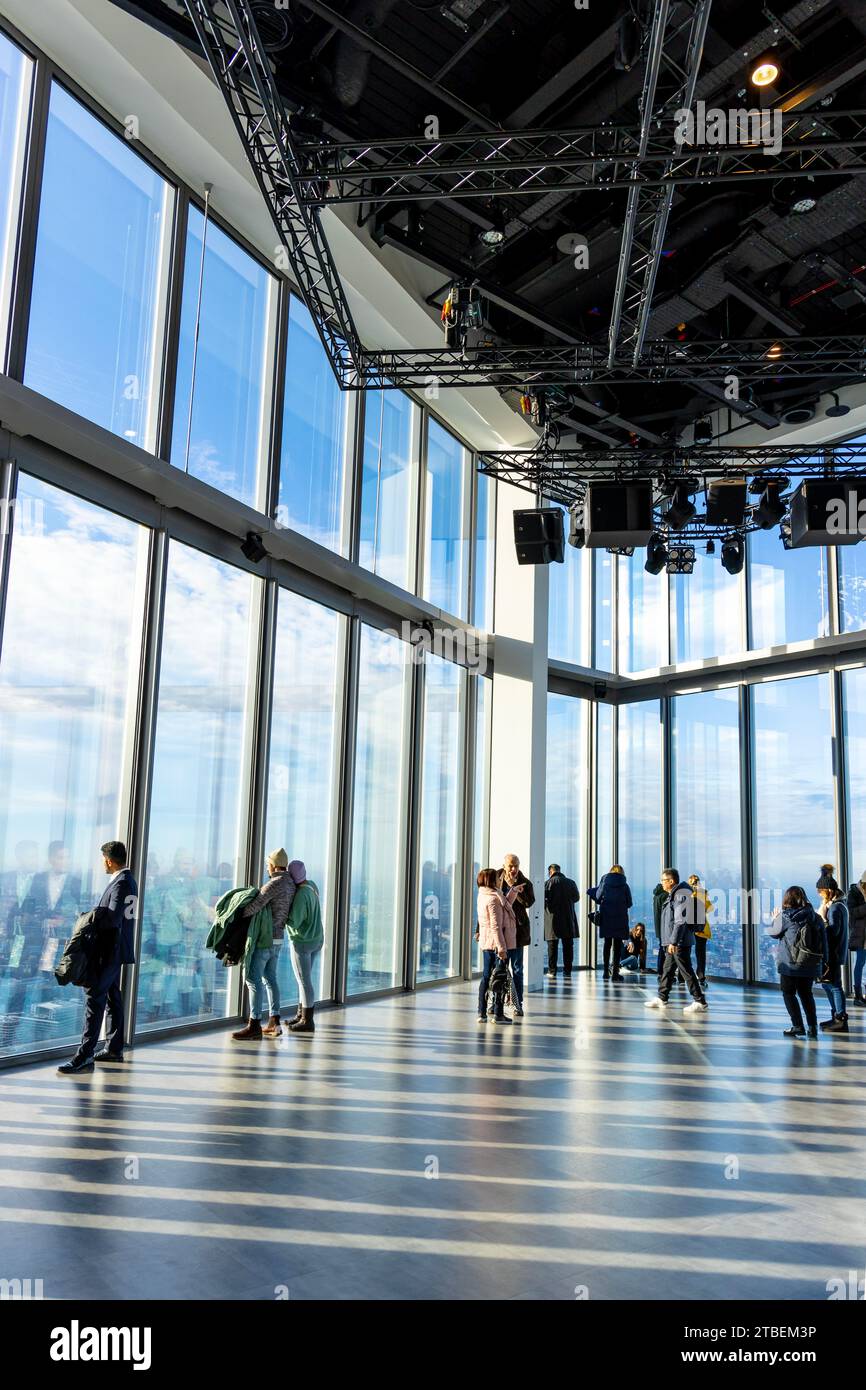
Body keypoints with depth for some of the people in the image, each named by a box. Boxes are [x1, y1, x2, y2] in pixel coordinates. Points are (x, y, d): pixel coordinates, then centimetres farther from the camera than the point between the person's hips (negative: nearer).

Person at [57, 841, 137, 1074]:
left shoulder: (121, 883, -17)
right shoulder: (128, 880, 14)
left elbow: (113, 918, -25)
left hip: (110, 949, -11)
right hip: (116, 949, 11)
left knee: (95, 998, -11)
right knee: (113, 998, 16)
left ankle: (85, 1056, -12)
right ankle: (114, 1049, 24)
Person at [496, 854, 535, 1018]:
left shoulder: (525, 883, 0)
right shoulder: (497, 881, 1)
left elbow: (529, 902, -17)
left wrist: (513, 885, -20)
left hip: (517, 930, -1)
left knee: (517, 969, 6)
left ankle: (518, 1004, 12)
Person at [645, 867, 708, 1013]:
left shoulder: (681, 895, -17)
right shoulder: (673, 895, 15)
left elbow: (680, 921, -22)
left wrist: (673, 942, -23)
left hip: (680, 942, -10)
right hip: (673, 942, 10)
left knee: (686, 971, -6)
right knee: (667, 969, 15)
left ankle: (700, 1002, 0)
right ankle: (661, 998, 23)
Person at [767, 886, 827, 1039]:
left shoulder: (785, 917, -11)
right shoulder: (815, 917, 3)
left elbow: (773, 933, 4)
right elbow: (824, 941, 4)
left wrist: (774, 920, 23)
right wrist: (822, 962, 11)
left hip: (790, 964, -5)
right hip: (811, 964, 5)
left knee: (789, 993, 8)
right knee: (806, 994, 17)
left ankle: (798, 1027, 1)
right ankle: (812, 1027, 13)